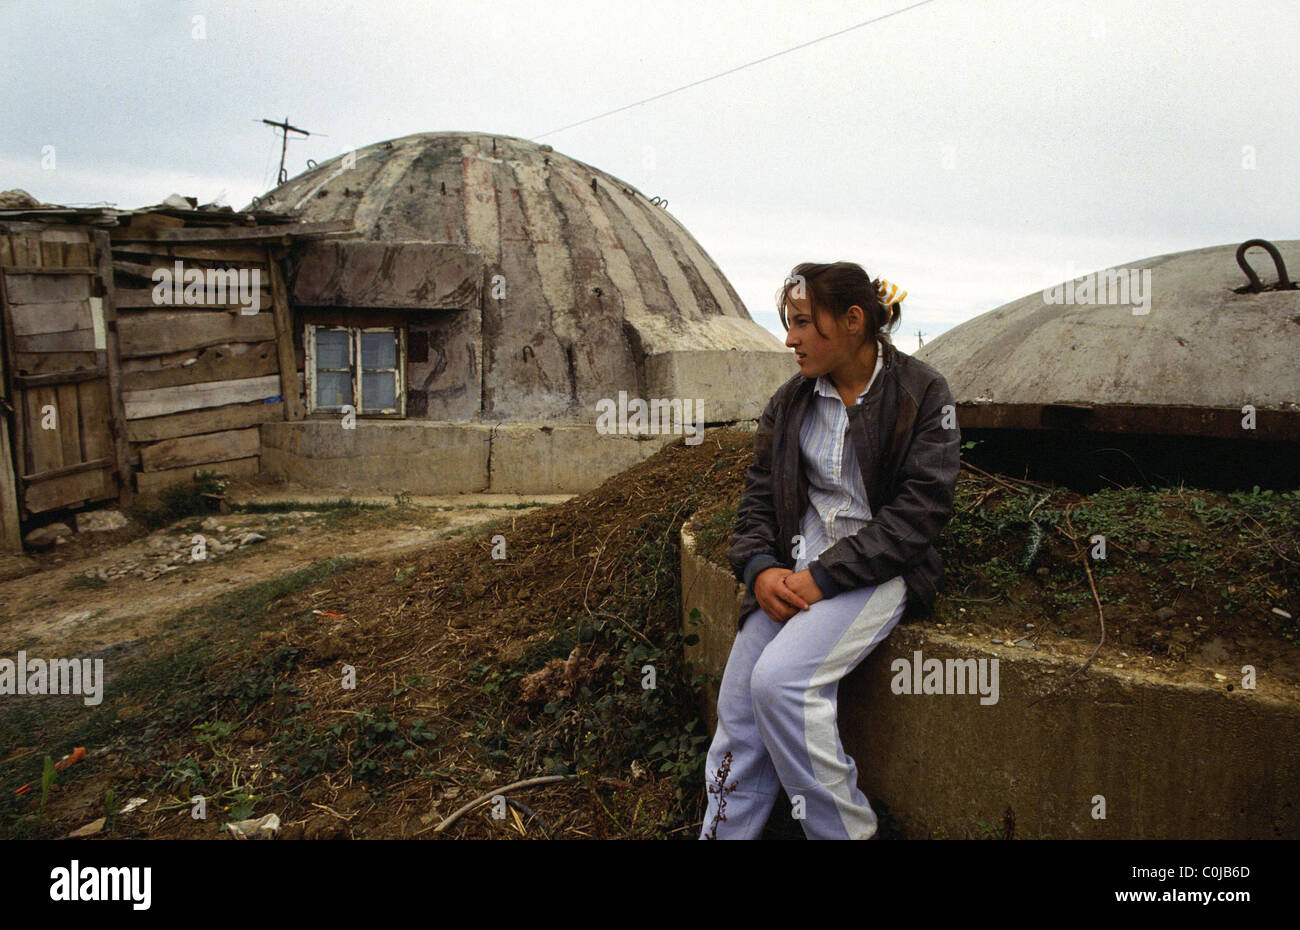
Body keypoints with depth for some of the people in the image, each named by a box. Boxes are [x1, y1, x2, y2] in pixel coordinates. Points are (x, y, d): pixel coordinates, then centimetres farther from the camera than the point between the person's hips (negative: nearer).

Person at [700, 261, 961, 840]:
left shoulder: (922, 393, -4)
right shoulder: (790, 402, 11)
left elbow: (920, 509, -12)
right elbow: (758, 496, 11)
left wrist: (824, 576, -18)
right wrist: (759, 568, -10)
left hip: (879, 569, -5)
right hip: (793, 573, 5)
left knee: (779, 679, -25)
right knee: (738, 708, -9)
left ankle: (847, 830, -5)